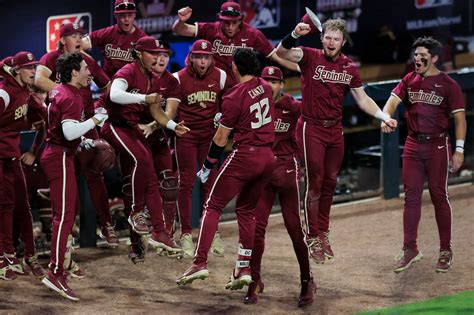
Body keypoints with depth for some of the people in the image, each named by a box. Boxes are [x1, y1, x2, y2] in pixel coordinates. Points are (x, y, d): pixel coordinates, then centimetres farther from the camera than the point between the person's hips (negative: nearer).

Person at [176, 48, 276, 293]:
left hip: (244, 155, -6)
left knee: (213, 206, 1)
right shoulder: (265, 88, 6)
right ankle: (244, 269, 11)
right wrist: (226, 119, 33)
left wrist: (207, 167, 4)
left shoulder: (234, 97, -12)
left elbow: (221, 138, -7)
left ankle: (200, 262, -9)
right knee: (246, 210, 16)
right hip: (268, 157, 6)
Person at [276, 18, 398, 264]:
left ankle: (323, 233, 26)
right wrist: (295, 35, -46)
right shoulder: (310, 57, -9)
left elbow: (362, 99, 10)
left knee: (330, 183, 12)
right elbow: (282, 53, -26)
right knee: (315, 183, -4)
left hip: (335, 131, 5)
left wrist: (384, 117, -3)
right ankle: (312, 238, 5)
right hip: (312, 129, -5)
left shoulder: (349, 68, 4)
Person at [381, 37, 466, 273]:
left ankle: (445, 251, 11)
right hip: (413, 145, 4)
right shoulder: (409, 81, 8)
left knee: (439, 196, 1)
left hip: (437, 146, -4)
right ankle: (410, 250, 10)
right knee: (411, 196, 4)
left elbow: (460, 118, -7)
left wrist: (459, 150, -14)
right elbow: (393, 100, -4)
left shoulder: (448, 84, -5)